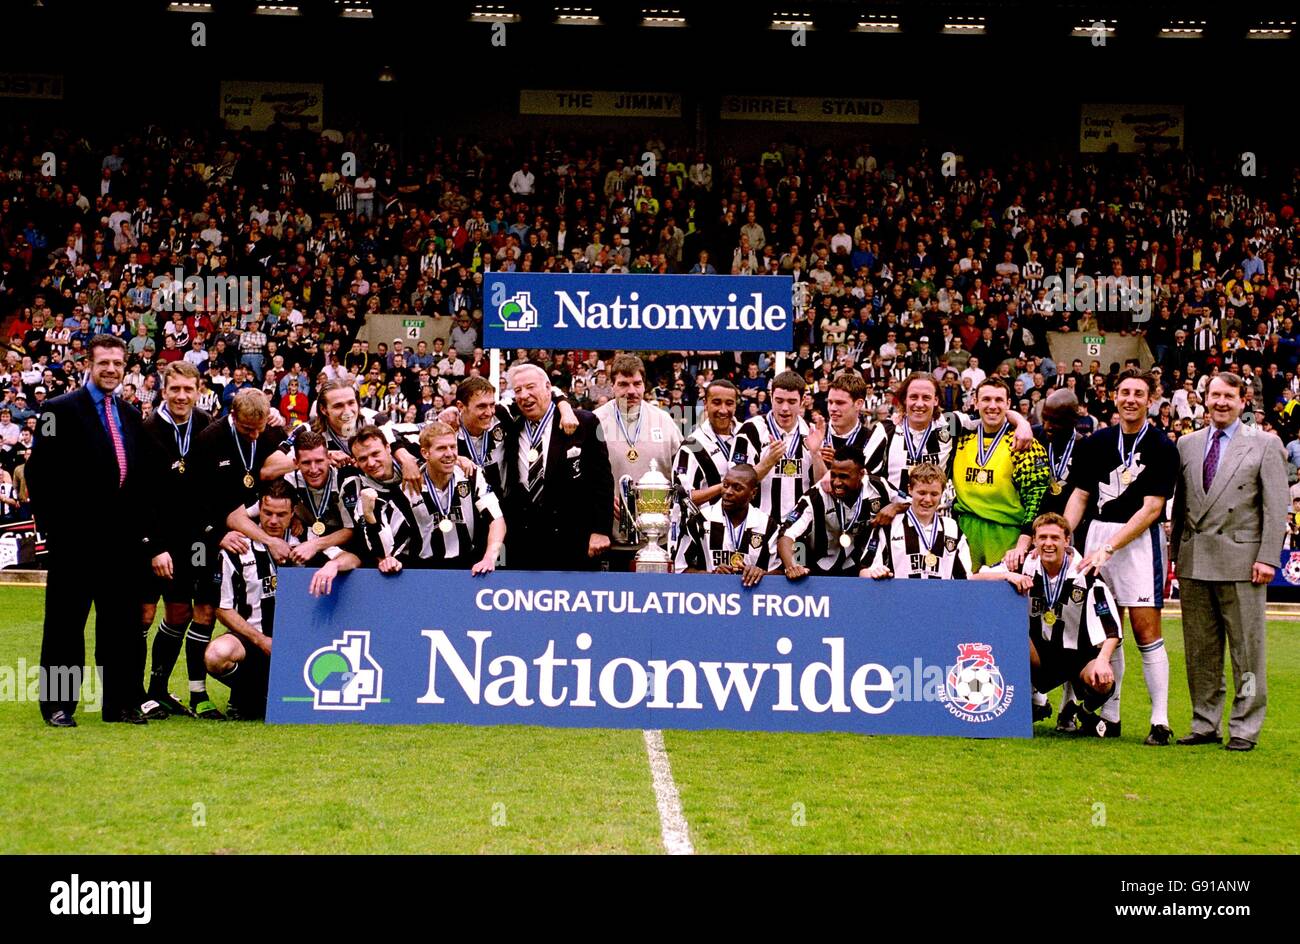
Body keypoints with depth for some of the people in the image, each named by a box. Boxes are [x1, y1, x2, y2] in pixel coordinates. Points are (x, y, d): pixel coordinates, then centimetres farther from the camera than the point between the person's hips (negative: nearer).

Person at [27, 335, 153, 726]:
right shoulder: (61, 410, -3)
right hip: (75, 537, -5)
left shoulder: (131, 415, 15)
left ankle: (122, 702, 17)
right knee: (66, 623, 3)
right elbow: (40, 472, -7)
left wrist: (139, 523, 7)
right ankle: (57, 704, 10)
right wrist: (53, 524, -11)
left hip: (123, 537, 5)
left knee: (122, 622, 9)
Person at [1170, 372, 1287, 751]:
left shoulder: (1265, 444, 2)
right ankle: (1205, 724, 17)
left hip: (1240, 559, -4)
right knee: (1200, 649, 9)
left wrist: (1267, 558, -9)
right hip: (1194, 561, 4)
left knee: (1246, 649, 0)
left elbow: (1276, 507, -2)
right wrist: (1175, 553, 10)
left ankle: (1245, 729, 7)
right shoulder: (1187, 444, 13)